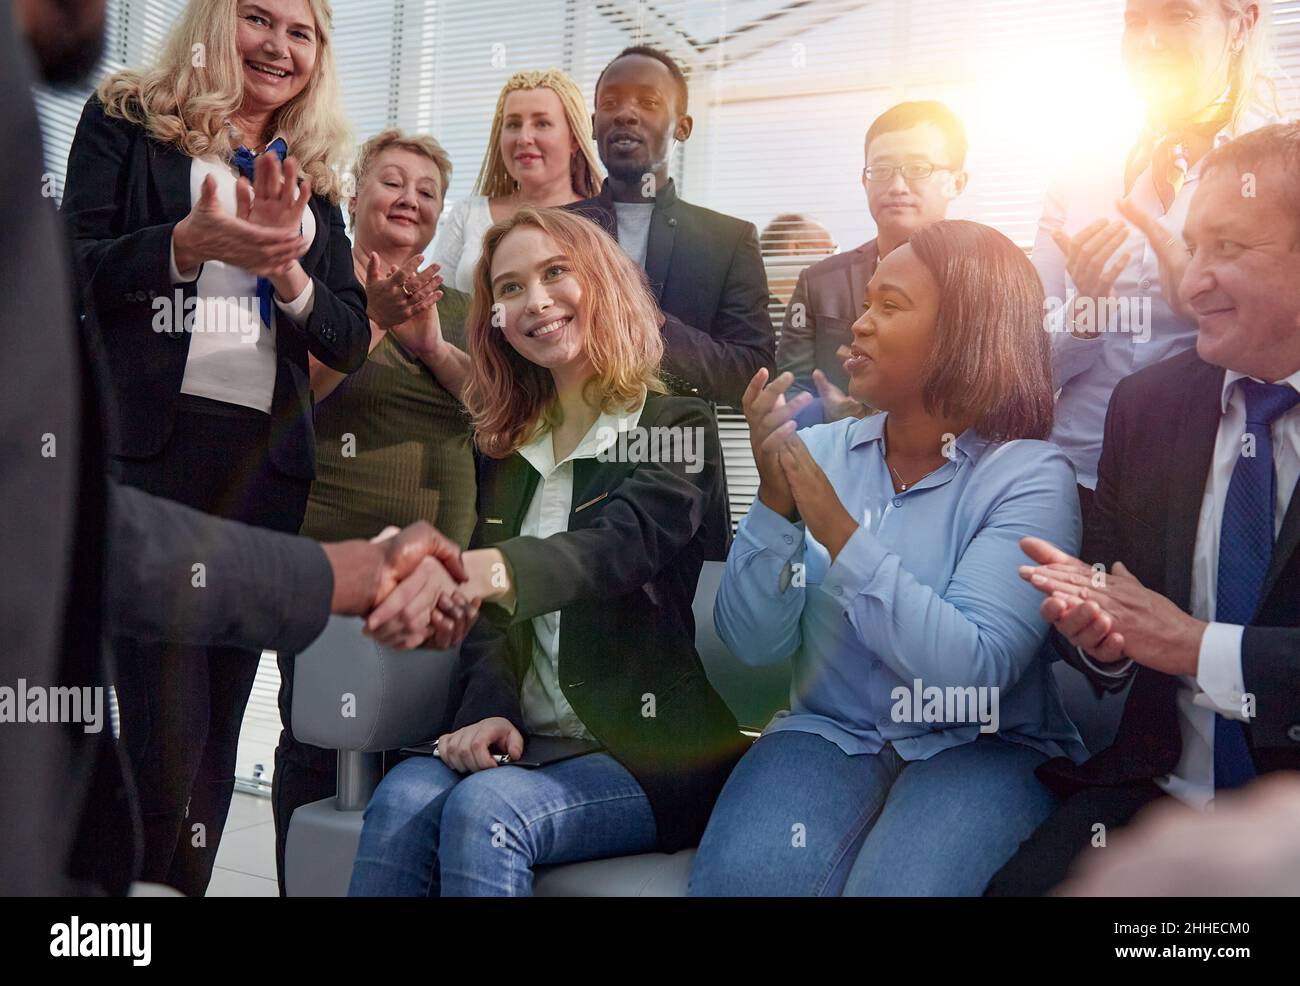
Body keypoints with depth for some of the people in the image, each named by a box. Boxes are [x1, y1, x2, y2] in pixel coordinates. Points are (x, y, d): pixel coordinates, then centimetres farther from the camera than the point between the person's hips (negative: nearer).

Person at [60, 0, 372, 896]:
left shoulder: (314, 177, 18)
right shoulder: (127, 122, 7)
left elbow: (350, 341, 10)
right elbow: (73, 271, -4)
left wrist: (286, 268, -9)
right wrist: (188, 243, -21)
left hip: (267, 462, 5)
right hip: (151, 450, -4)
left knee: (216, 730, 8)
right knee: (167, 730, -11)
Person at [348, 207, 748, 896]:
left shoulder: (677, 430, -2)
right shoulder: (505, 447, 14)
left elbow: (620, 547, -23)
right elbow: (486, 610, 10)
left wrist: (494, 568, -44)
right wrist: (487, 707, -12)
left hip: (653, 754, -4)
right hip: (523, 739, 4)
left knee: (486, 810, -31)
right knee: (403, 798, -26)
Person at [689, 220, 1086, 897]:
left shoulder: (1030, 476, -8)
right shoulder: (820, 451, 3)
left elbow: (972, 671, -22)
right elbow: (753, 644, -3)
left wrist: (839, 530, -24)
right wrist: (775, 502, -17)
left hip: (984, 748, -2)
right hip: (830, 733, 2)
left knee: (897, 887, -30)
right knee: (737, 878, -26)